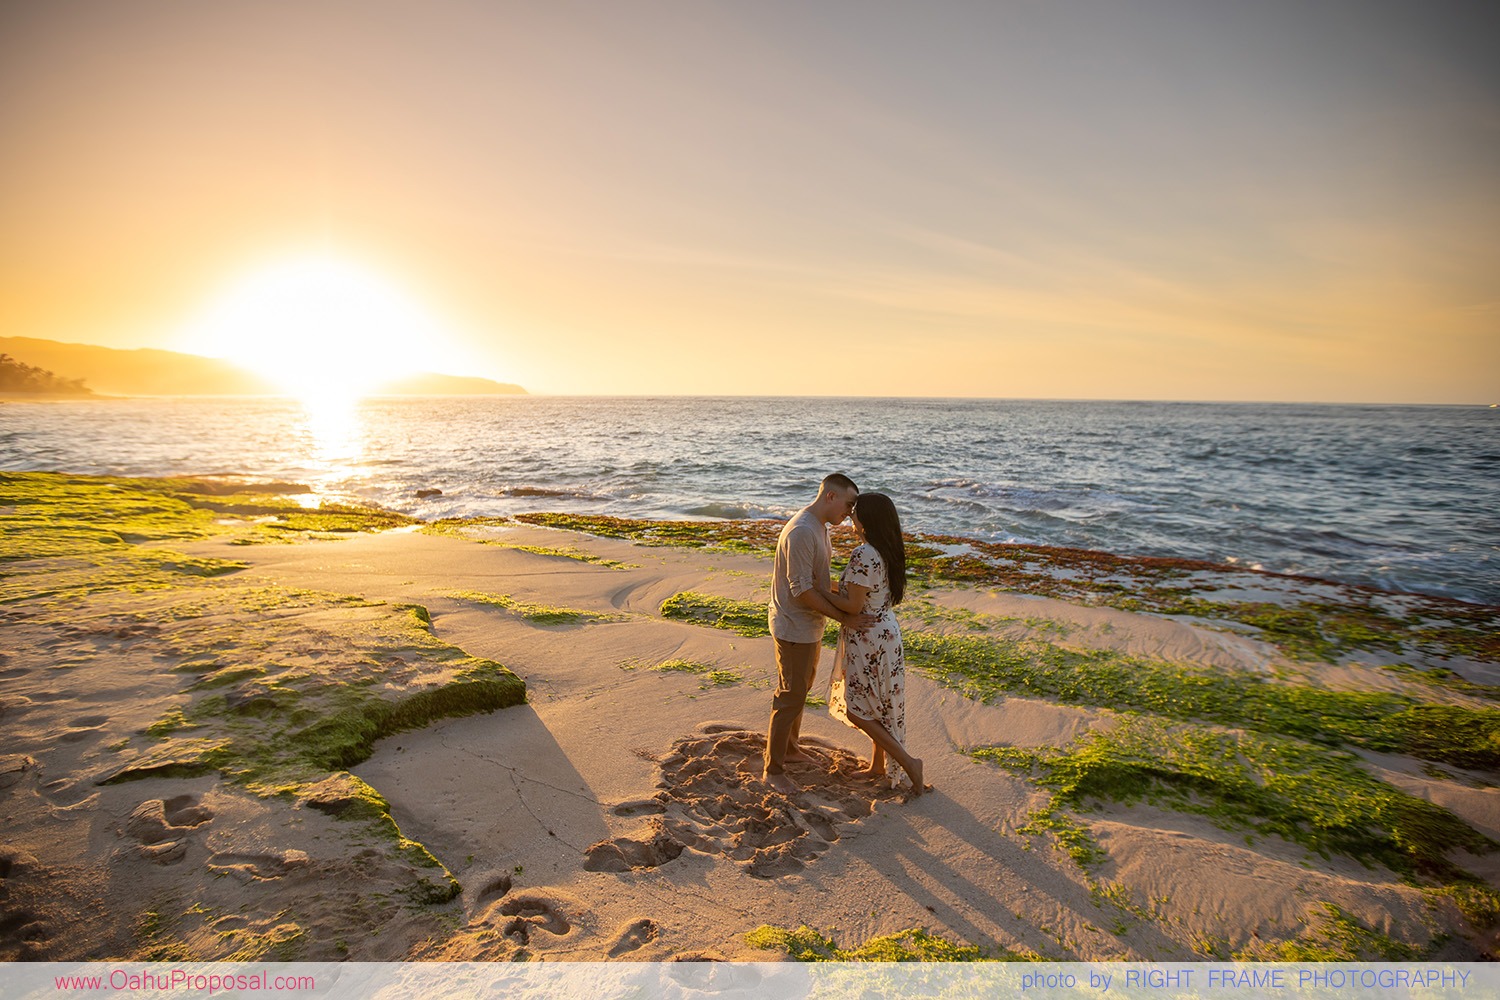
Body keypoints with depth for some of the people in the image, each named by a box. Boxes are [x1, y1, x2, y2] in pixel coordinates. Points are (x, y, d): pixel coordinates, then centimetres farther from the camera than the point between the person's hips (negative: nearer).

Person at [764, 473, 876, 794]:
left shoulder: (819, 527, 7)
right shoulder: (801, 532, -26)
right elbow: (802, 590, -27)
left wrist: (846, 606, 12)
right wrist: (843, 618, -23)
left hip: (810, 625, 10)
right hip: (794, 628, -10)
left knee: (801, 689, 22)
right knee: (791, 697, 0)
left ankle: (790, 748, 39)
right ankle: (773, 769, 13)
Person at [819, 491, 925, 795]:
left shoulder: (862, 555, -25)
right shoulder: (888, 551, 3)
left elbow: (852, 606, -23)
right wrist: (837, 590, 11)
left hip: (866, 638, -9)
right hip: (886, 632, 9)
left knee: (855, 709, 5)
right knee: (879, 705, 20)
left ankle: (908, 762, 5)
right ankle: (878, 765, 34)